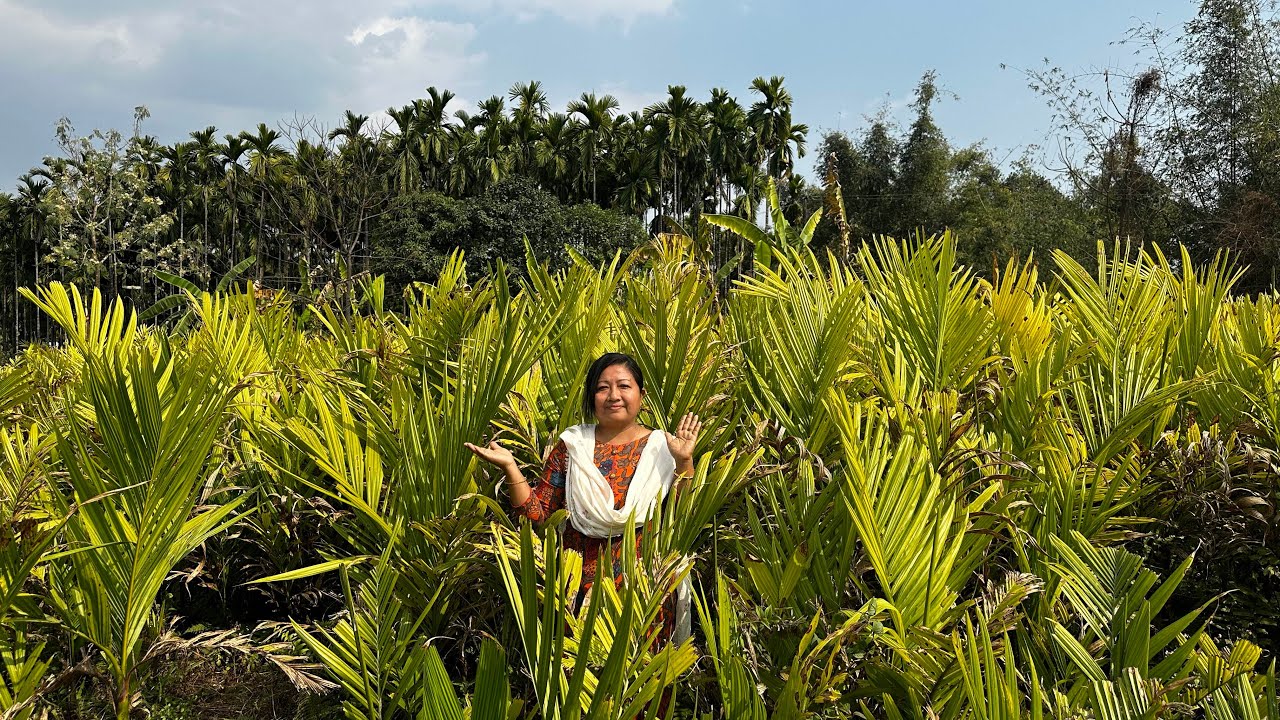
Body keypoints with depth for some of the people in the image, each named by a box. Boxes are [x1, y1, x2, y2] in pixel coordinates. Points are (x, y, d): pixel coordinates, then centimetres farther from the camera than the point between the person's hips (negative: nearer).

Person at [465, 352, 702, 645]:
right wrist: (509, 466, -10)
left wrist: (684, 461, -15)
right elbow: (539, 513, 0)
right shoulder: (571, 445, 3)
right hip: (580, 582, 1)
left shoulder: (660, 446, 0)